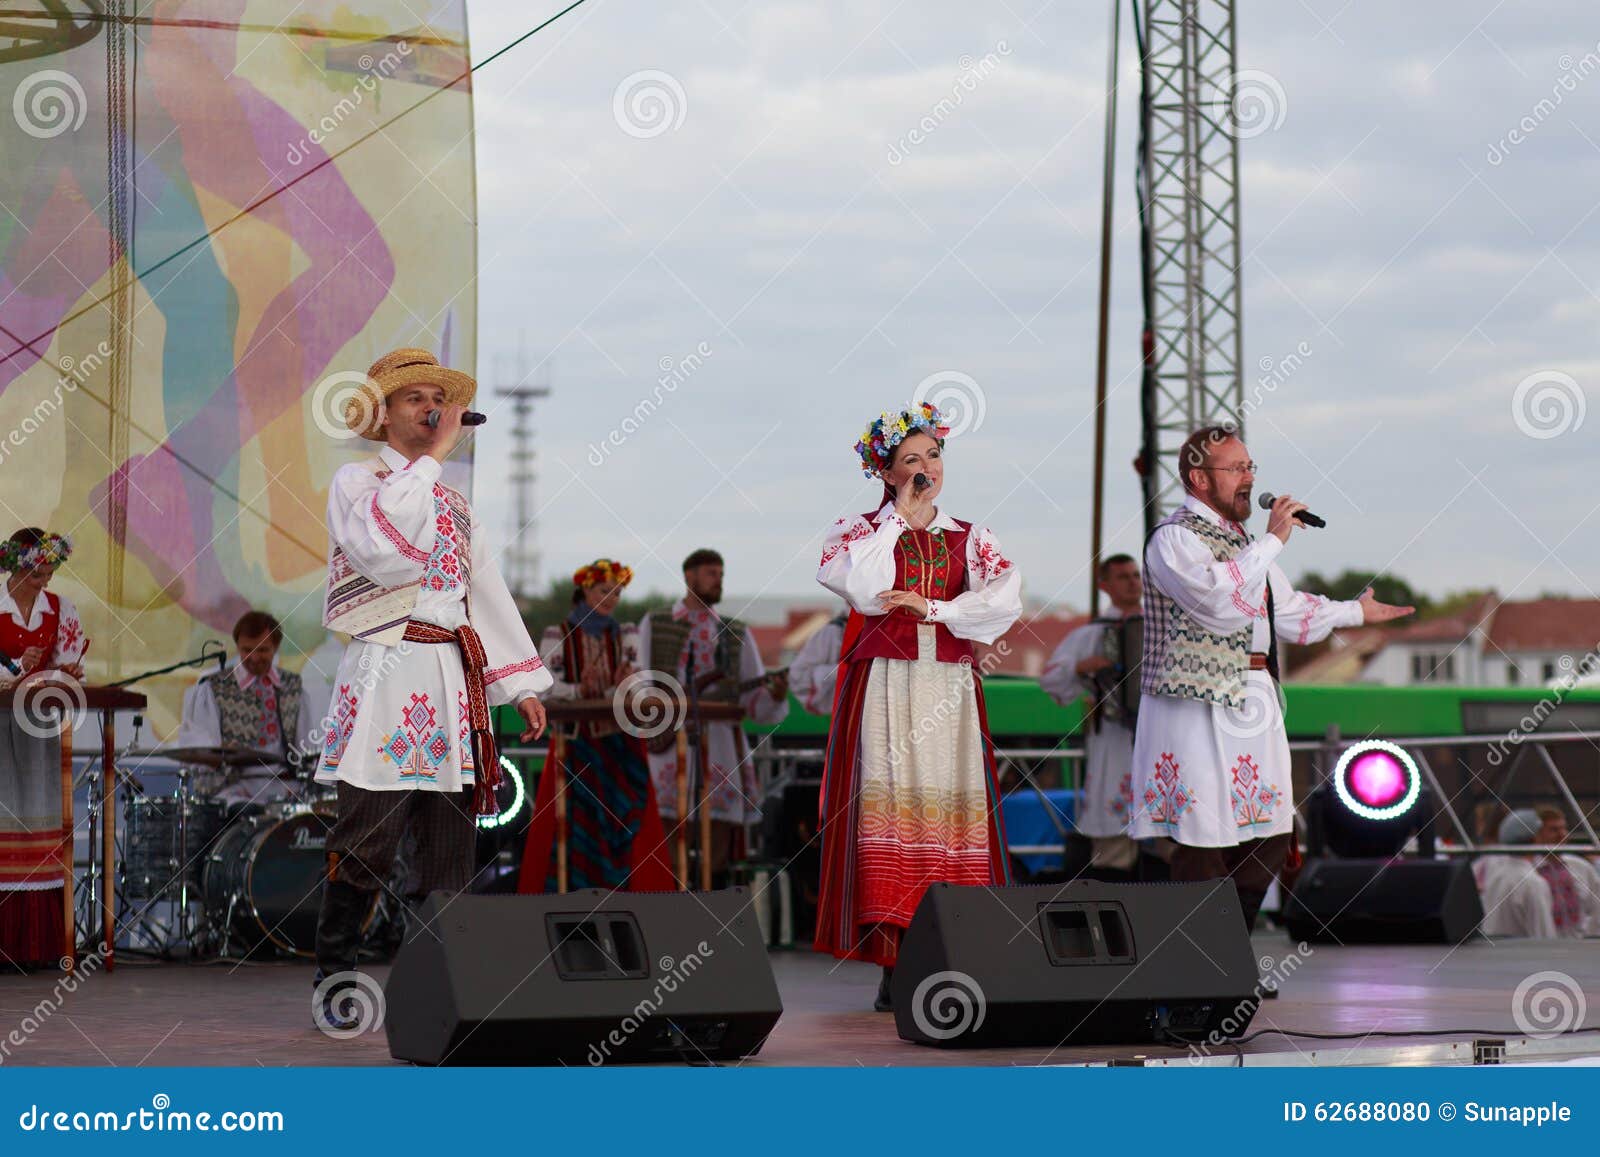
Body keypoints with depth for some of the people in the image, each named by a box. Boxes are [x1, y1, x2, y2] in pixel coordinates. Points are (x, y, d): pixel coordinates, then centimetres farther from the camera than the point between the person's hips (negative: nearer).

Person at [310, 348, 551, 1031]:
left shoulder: (452, 499, 21)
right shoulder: (356, 482, 2)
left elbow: (488, 588, 23)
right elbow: (387, 550, -19)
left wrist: (521, 684, 17)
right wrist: (432, 458, -13)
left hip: (454, 679, 6)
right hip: (386, 673, -6)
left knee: (451, 845, 3)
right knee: (367, 842, -8)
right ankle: (334, 981, 3)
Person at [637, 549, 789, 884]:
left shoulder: (738, 635, 16)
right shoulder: (654, 625, 12)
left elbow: (754, 704, 9)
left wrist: (775, 696, -13)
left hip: (720, 748, 2)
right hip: (669, 744, -2)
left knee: (718, 850, -2)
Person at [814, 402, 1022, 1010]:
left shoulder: (971, 539, 13)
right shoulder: (858, 530, 7)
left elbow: (1005, 601, -3)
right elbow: (864, 592, -13)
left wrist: (931, 607, -11)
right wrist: (899, 513, -6)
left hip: (950, 692, 2)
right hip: (882, 689, -2)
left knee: (951, 812, -4)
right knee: (888, 810, -9)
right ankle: (892, 968, -8)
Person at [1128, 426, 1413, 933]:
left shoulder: (1241, 539, 21)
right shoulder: (1174, 538, -9)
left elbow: (1288, 610, 33)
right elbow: (1220, 600, -25)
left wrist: (1356, 611, 41)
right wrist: (1273, 540, -18)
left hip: (1253, 699, 9)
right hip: (1197, 706, -9)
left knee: (1269, 841, 7)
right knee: (1203, 845, -8)